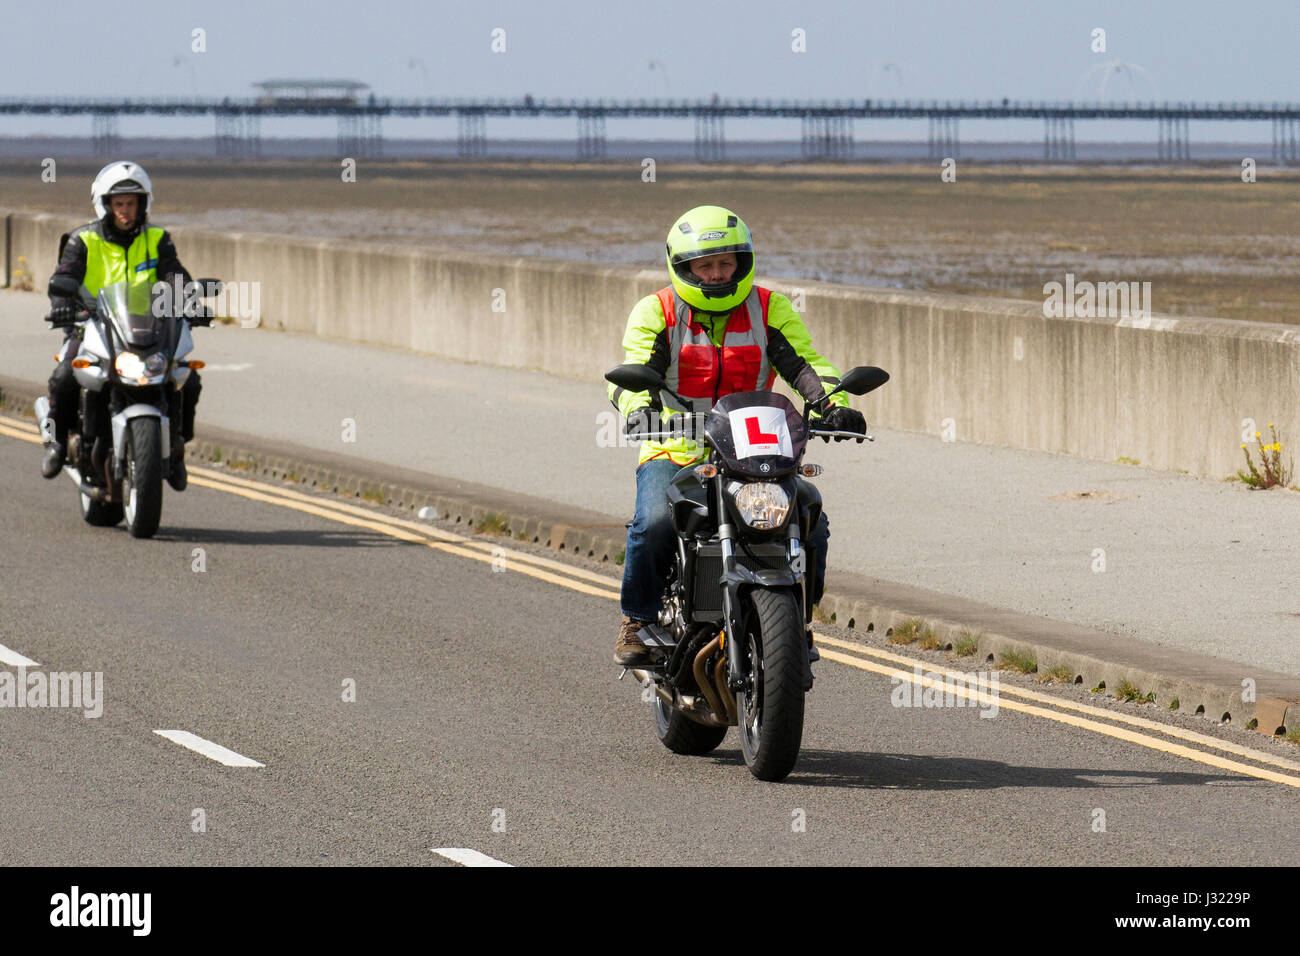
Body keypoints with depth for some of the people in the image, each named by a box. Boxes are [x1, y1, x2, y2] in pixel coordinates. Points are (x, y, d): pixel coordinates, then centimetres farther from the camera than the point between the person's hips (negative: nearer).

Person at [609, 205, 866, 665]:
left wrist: (833, 404, -24)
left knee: (810, 524, -19)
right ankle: (637, 620, -8)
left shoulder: (770, 310, 7)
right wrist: (638, 408, -35)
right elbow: (633, 371, -12)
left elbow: (804, 363, -3)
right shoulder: (657, 312, 1)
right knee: (655, 523, -31)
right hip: (674, 452, -2)